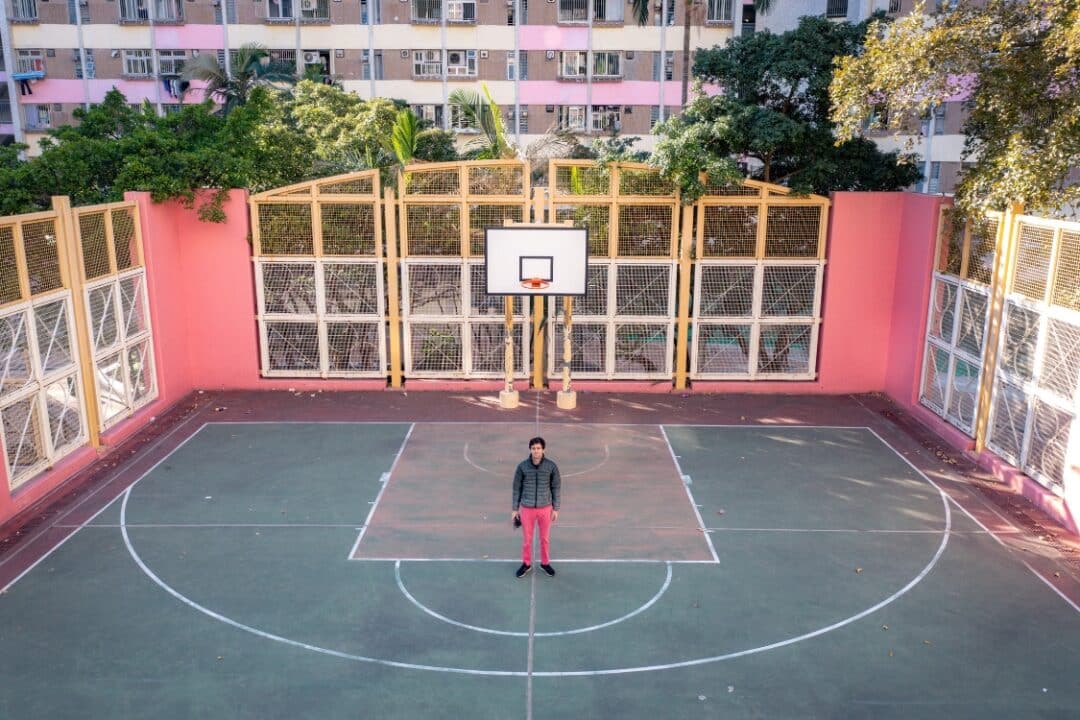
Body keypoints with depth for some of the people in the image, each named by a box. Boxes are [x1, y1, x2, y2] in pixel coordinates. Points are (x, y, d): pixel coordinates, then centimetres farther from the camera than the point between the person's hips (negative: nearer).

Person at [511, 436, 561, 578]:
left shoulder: (551, 466, -11)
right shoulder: (522, 466, -11)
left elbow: (555, 487, 0)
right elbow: (517, 488, -1)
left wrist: (556, 509, 1)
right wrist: (515, 509, 2)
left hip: (545, 508, 0)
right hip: (527, 508, 0)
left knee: (545, 538, 15)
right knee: (526, 538, 13)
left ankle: (545, 563, 35)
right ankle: (526, 564, 33)